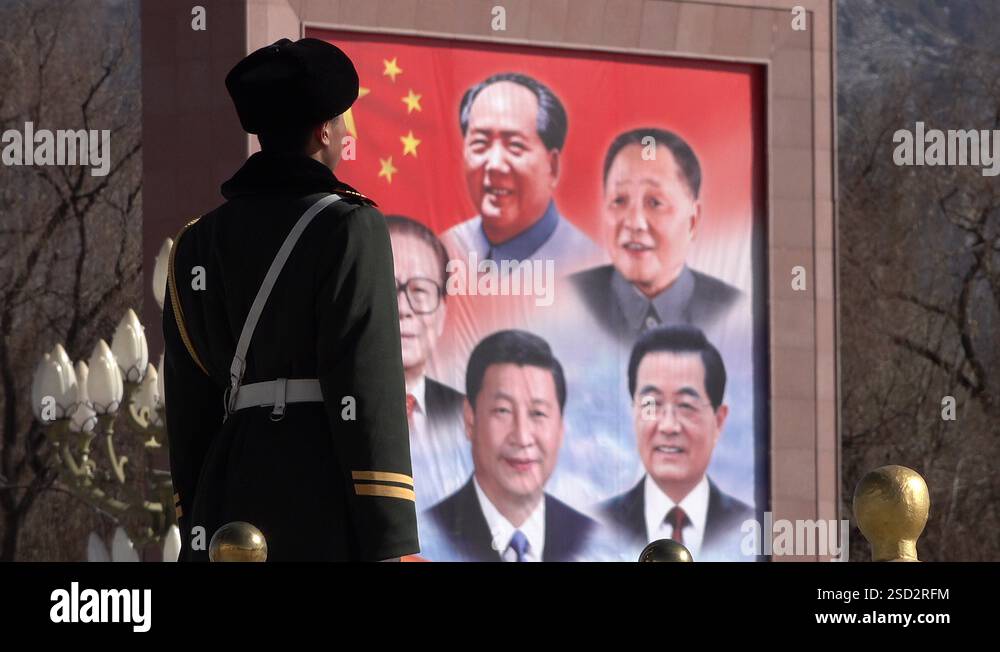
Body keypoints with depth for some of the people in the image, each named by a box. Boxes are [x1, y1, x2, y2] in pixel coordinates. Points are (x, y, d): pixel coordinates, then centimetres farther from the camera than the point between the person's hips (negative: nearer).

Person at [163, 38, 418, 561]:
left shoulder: (199, 243, 14)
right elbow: (365, 389, -12)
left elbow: (190, 407, 14)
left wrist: (199, 534, 19)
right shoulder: (348, 229, -5)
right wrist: (390, 547, -13)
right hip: (328, 510, -6)